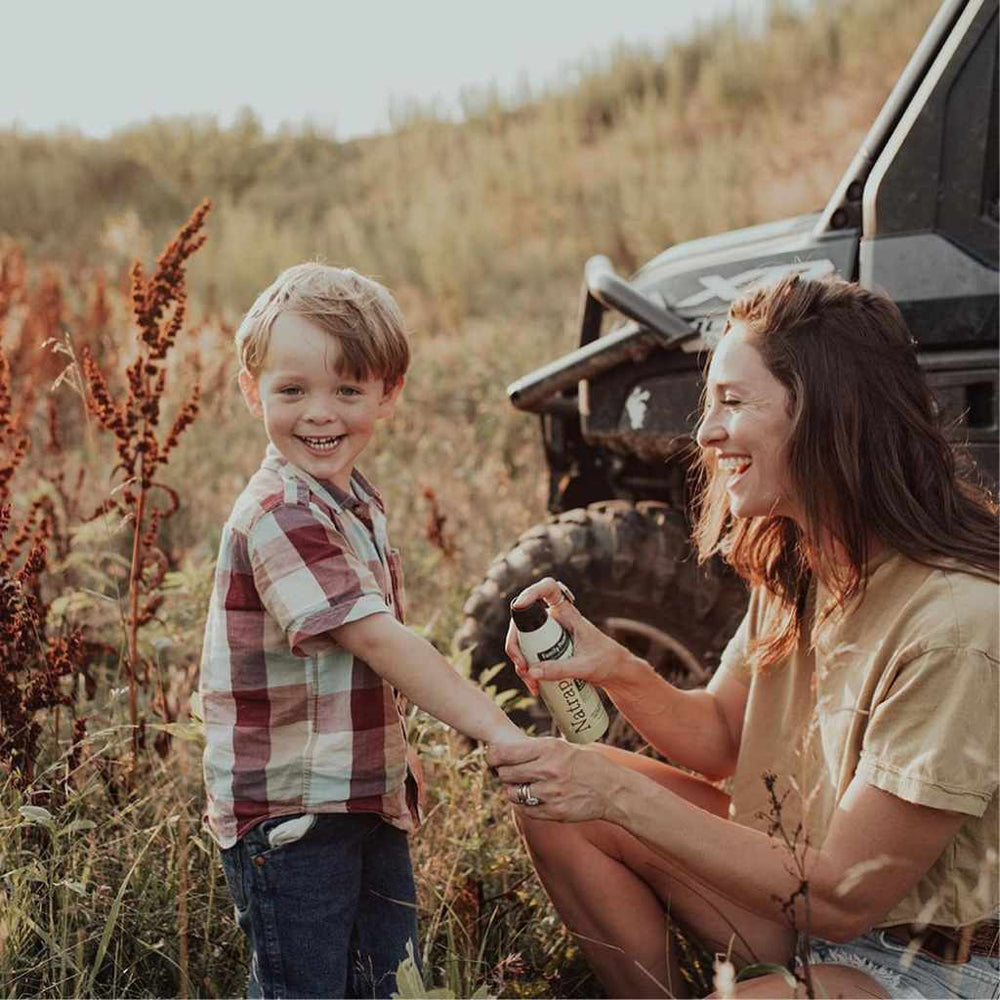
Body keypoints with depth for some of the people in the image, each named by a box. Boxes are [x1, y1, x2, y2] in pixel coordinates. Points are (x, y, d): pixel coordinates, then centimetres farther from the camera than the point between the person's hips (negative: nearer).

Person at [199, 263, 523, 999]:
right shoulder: (277, 516, -22)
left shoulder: (359, 503, 7)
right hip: (288, 810, -8)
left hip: (368, 797, 9)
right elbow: (375, 639, -28)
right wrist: (498, 731, -29)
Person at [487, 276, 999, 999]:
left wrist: (621, 793, -24)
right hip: (799, 876, 8)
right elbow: (721, 737, 6)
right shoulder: (795, 556, -2)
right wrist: (616, 669, -14)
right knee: (553, 796, -2)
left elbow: (842, 896, -25)